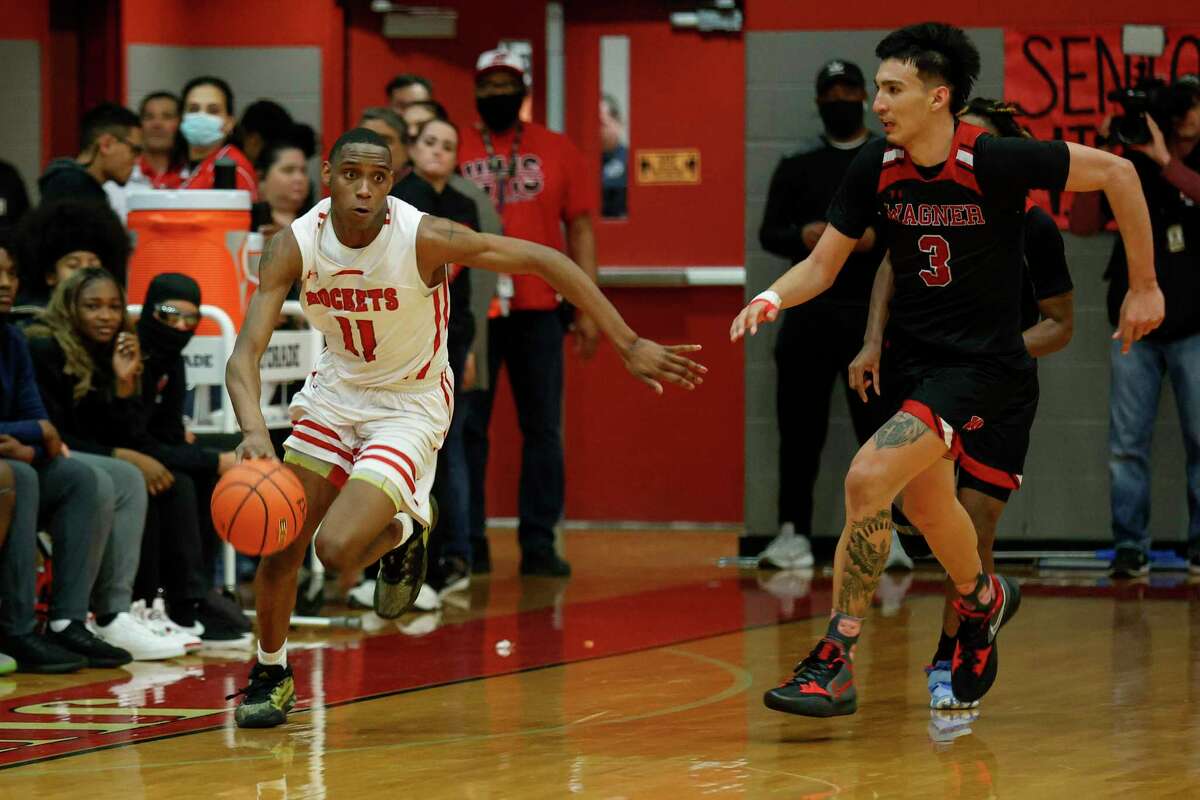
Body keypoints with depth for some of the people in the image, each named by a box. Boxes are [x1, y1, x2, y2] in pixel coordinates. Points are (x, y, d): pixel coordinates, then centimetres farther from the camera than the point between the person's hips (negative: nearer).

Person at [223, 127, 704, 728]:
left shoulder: (424, 238, -26)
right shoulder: (296, 245, -17)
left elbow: (544, 260, -21)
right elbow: (246, 351, -22)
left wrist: (629, 345, -23)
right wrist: (254, 429, -43)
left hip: (410, 405, -4)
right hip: (337, 391, 4)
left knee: (337, 549, -22)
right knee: (281, 541, 0)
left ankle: (403, 534, 14)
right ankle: (270, 673, 25)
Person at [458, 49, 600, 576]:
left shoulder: (556, 151, 7)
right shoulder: (453, 151, 4)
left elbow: (580, 230, 7)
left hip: (538, 311, 1)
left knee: (542, 430, 3)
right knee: (466, 429, 2)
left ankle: (538, 544, 8)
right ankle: (466, 543, 7)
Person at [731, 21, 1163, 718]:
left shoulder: (995, 162, -22)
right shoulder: (874, 169, -6)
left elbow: (1116, 172, -12)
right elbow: (823, 265, 3)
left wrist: (1144, 287, -6)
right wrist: (772, 298, -19)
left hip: (983, 363, -7)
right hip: (913, 357, 7)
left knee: (867, 480, -22)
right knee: (925, 499, 24)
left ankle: (835, 664, -14)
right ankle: (983, 598, 58)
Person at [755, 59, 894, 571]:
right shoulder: (797, 168, 14)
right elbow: (769, 232, 9)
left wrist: (879, 237, -15)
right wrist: (802, 237, -12)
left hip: (872, 311, -2)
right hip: (808, 311, 2)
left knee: (878, 426, -4)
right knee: (799, 427, 0)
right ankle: (794, 534, 2)